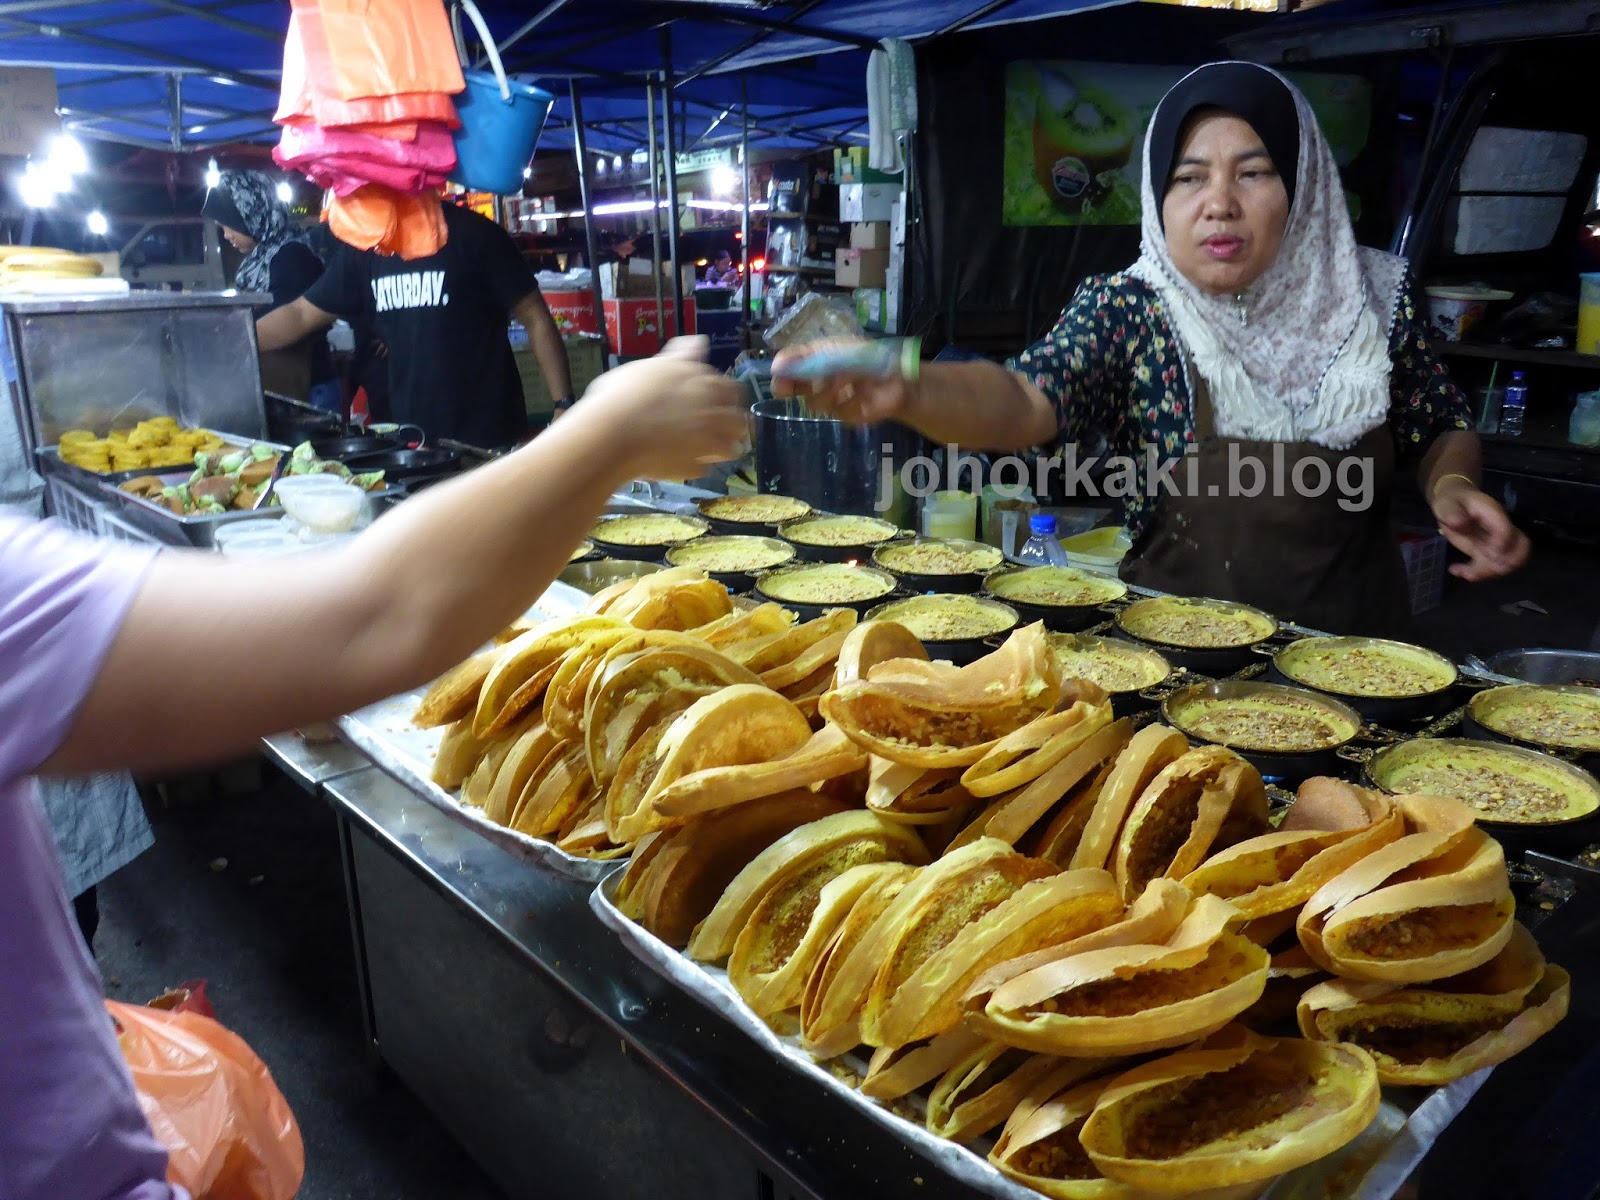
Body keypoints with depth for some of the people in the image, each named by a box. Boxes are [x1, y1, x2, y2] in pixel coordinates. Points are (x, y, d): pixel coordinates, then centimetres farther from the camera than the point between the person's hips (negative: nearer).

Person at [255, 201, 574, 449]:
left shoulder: (471, 234, -7)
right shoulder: (364, 247, 8)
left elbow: (535, 319, -7)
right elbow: (302, 315, 16)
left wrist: (565, 407, -13)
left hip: (490, 440, -5)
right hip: (410, 443, 5)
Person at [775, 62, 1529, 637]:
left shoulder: (1375, 297, -4)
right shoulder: (1126, 311, -12)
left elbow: (1442, 429, 11)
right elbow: (1028, 399, -31)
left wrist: (1451, 486, -11)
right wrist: (904, 392, -50)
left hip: (1355, 651, 2)